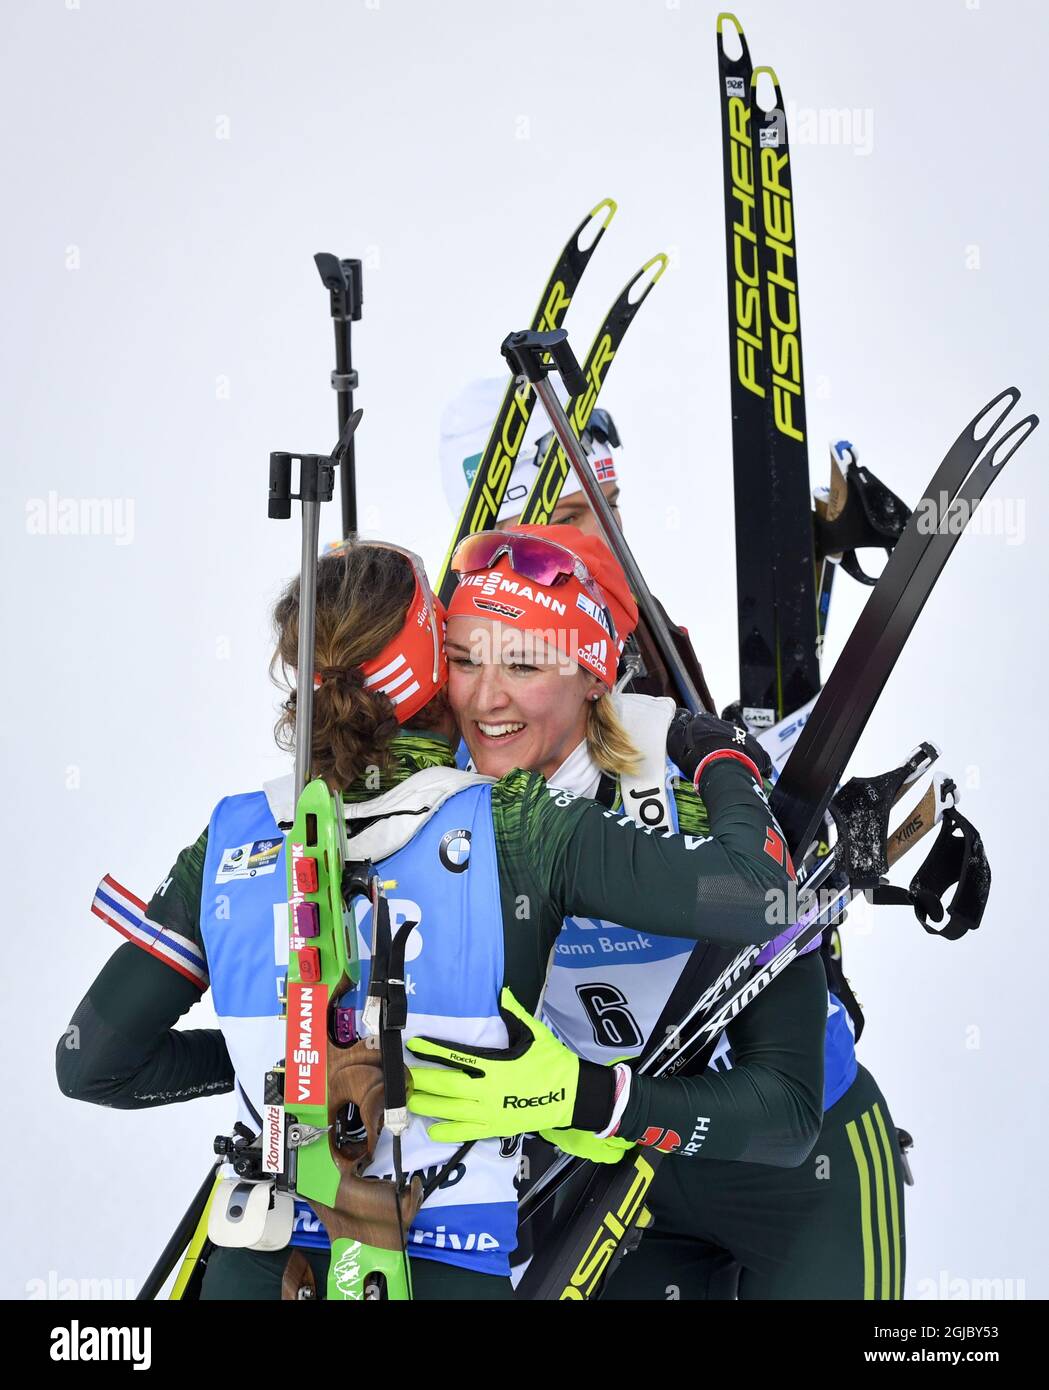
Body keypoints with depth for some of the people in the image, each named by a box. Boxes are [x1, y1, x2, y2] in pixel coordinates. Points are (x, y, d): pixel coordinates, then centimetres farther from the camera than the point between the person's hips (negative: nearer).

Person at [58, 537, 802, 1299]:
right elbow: (757, 895, -16)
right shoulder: (517, 827, -13)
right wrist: (725, 756, 3)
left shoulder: (232, 843, -4)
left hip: (261, 1262, 2)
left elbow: (93, 1063, 2)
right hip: (462, 1266, -2)